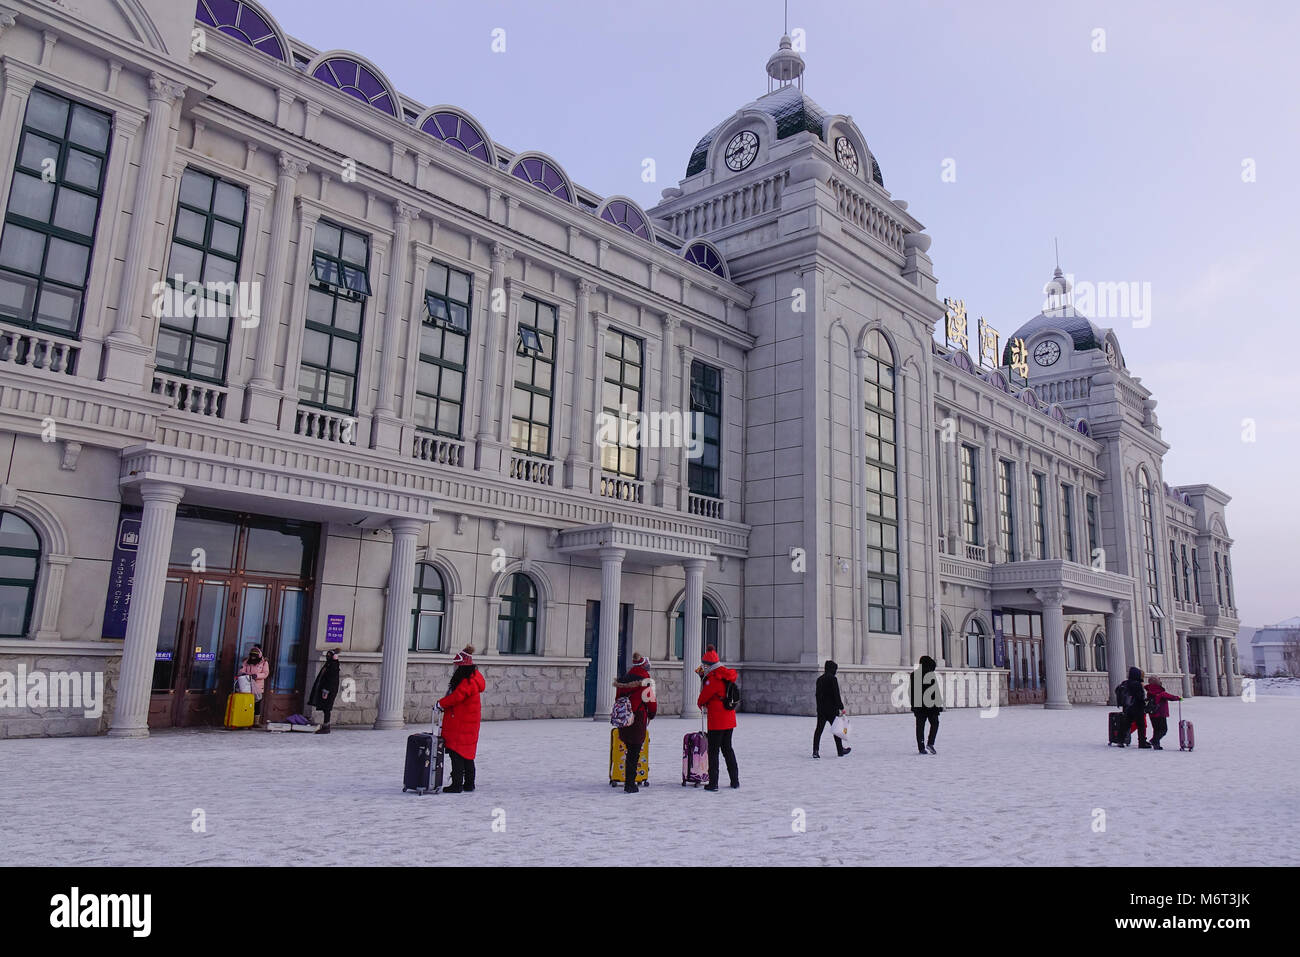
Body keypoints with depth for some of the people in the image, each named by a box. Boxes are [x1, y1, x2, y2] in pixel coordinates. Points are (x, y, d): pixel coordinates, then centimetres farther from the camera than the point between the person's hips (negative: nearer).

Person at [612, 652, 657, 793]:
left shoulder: (622, 680, 9)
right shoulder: (645, 681, -10)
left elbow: (617, 699, 15)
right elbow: (651, 702, -7)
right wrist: (651, 715, 13)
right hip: (638, 722, -6)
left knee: (630, 751, 20)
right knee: (634, 753, 1)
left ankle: (629, 781, 26)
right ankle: (630, 785, 2)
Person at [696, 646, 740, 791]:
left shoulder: (713, 678, -17)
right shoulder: (726, 676, 7)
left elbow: (704, 696, -9)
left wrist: (700, 703, 14)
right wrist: (703, 675, 19)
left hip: (716, 721, -8)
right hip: (730, 719, 8)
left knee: (713, 751, -1)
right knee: (727, 748, 18)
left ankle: (713, 783, -1)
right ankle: (735, 780, 23)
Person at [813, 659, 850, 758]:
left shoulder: (819, 679, 8)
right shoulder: (833, 679, -12)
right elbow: (836, 695, -15)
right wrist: (841, 707, -9)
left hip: (821, 709, 5)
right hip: (832, 709, -5)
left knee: (819, 729, 3)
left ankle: (815, 751, -7)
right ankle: (840, 750, 20)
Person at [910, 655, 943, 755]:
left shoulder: (914, 675, 4)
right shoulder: (933, 675, -8)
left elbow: (911, 691, 6)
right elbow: (938, 691, -8)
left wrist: (913, 705, 12)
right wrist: (940, 704, -1)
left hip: (918, 705, 3)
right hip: (931, 704, -3)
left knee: (920, 726, 7)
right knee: (934, 723, 12)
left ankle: (921, 747, 6)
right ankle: (930, 743, -3)